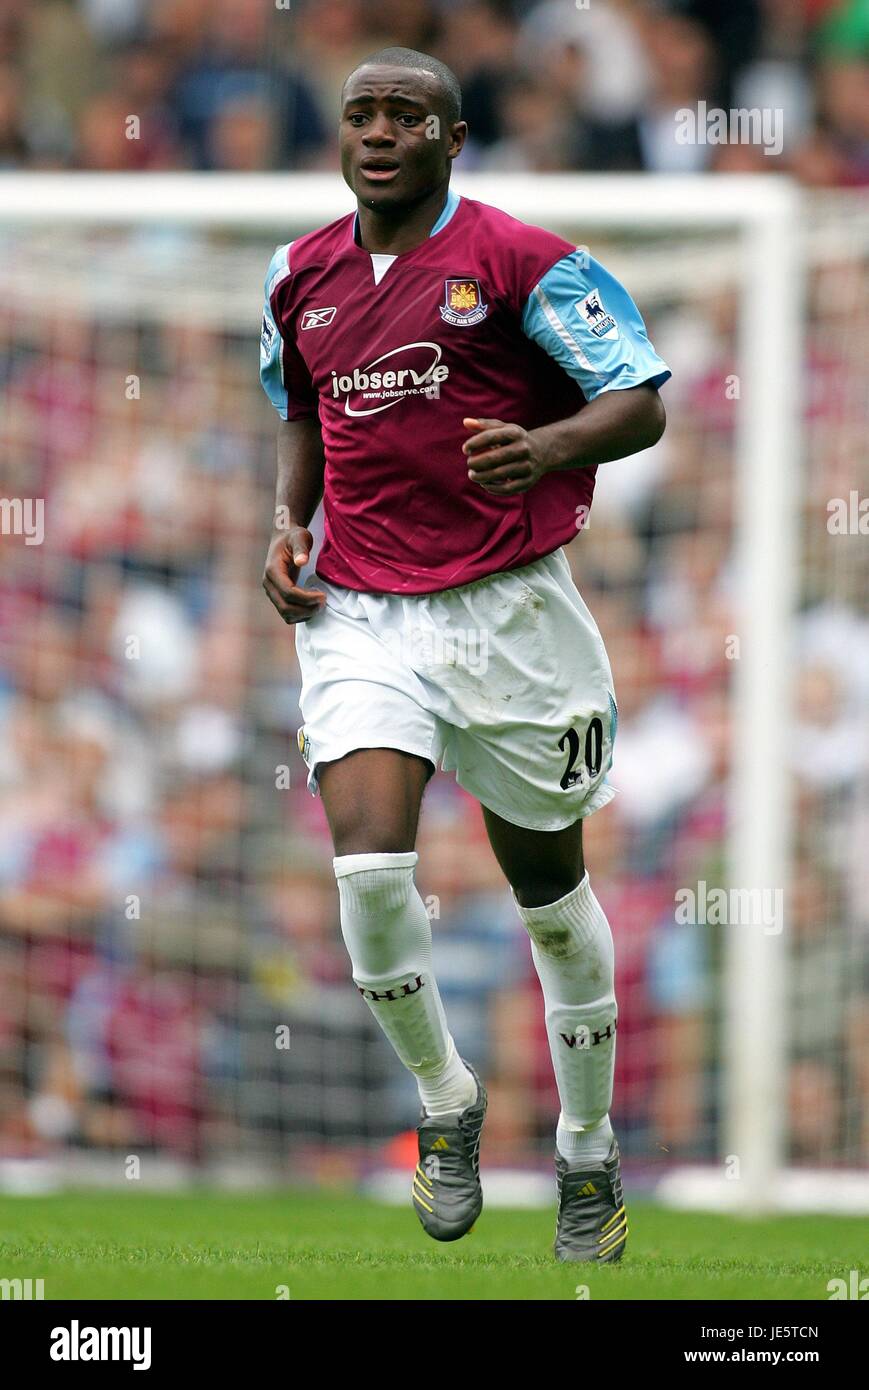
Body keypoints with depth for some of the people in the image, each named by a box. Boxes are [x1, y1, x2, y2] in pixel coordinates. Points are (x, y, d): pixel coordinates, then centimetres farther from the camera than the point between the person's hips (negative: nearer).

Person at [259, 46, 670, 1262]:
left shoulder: (518, 261, -7)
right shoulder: (302, 280, 8)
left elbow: (640, 404, -8)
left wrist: (548, 446, -28)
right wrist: (288, 520, 8)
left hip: (508, 608, -3)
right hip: (359, 615, 3)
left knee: (549, 886, 10)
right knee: (368, 865, -18)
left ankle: (589, 1148, 27)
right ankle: (445, 1097, 5)